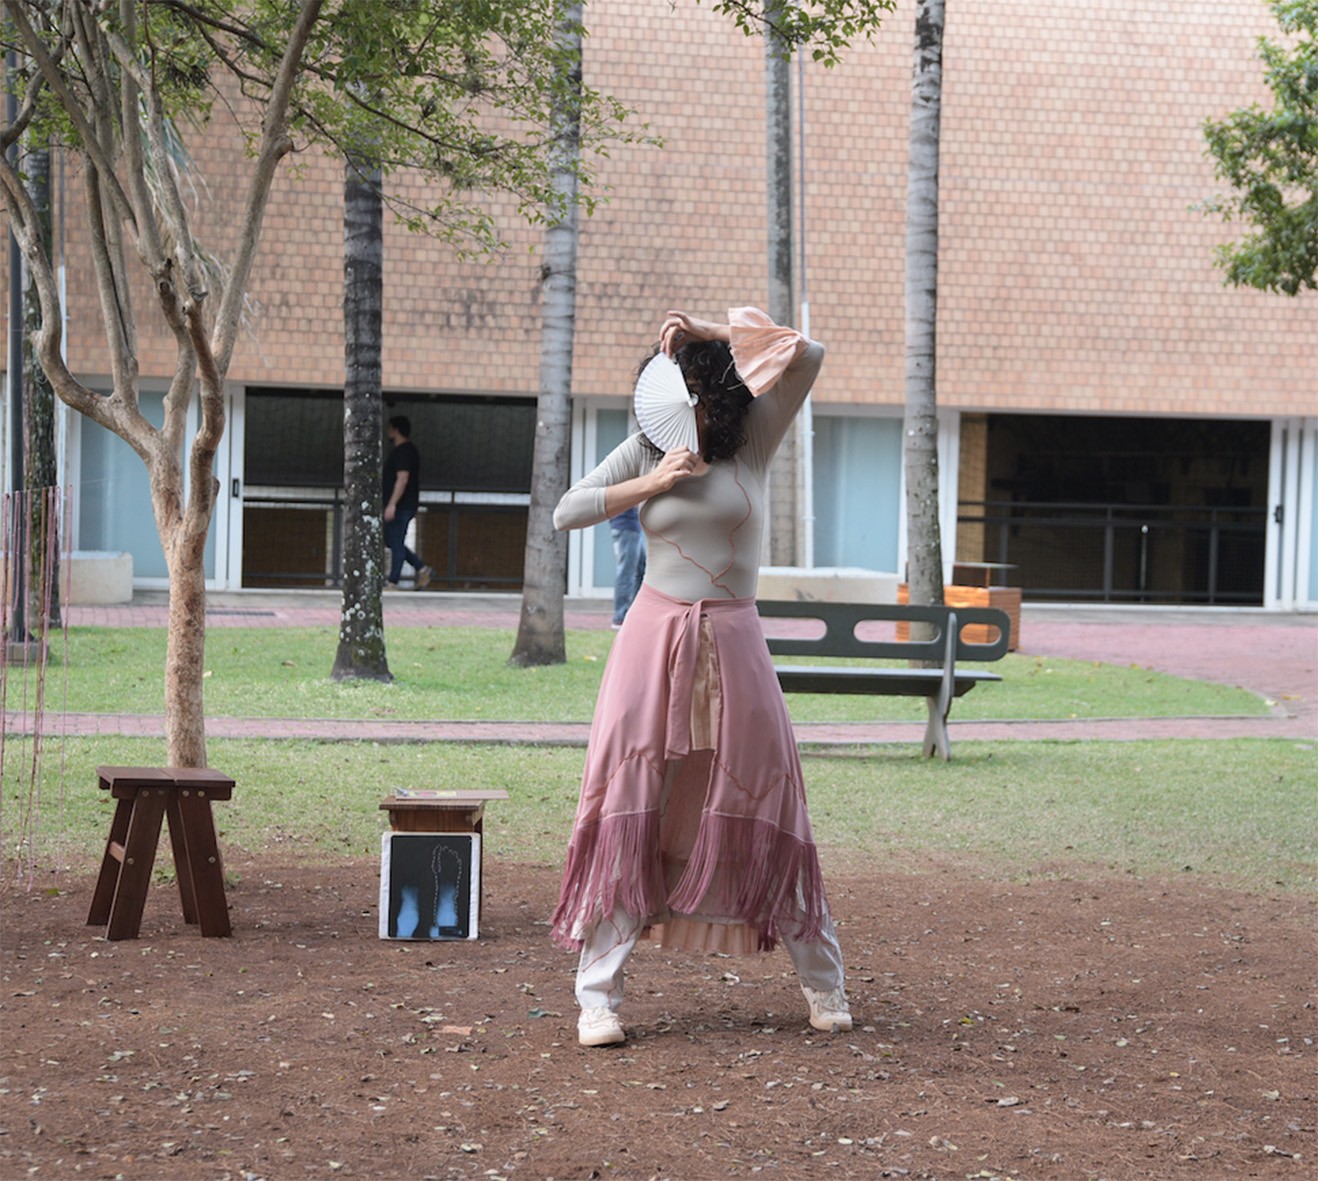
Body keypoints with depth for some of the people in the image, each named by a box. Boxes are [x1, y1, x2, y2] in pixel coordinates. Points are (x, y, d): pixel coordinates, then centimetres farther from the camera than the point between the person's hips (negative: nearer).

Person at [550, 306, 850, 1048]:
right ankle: (600, 996, -2)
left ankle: (823, 981, 16)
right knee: (627, 811, -4)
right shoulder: (645, 452, 5)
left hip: (733, 643, 0)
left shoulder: (753, 444, 2)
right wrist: (649, 485, -9)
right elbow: (567, 512, 0)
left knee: (765, 812, 4)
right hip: (655, 635, 1)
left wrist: (716, 334, -10)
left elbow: (807, 357, -9)